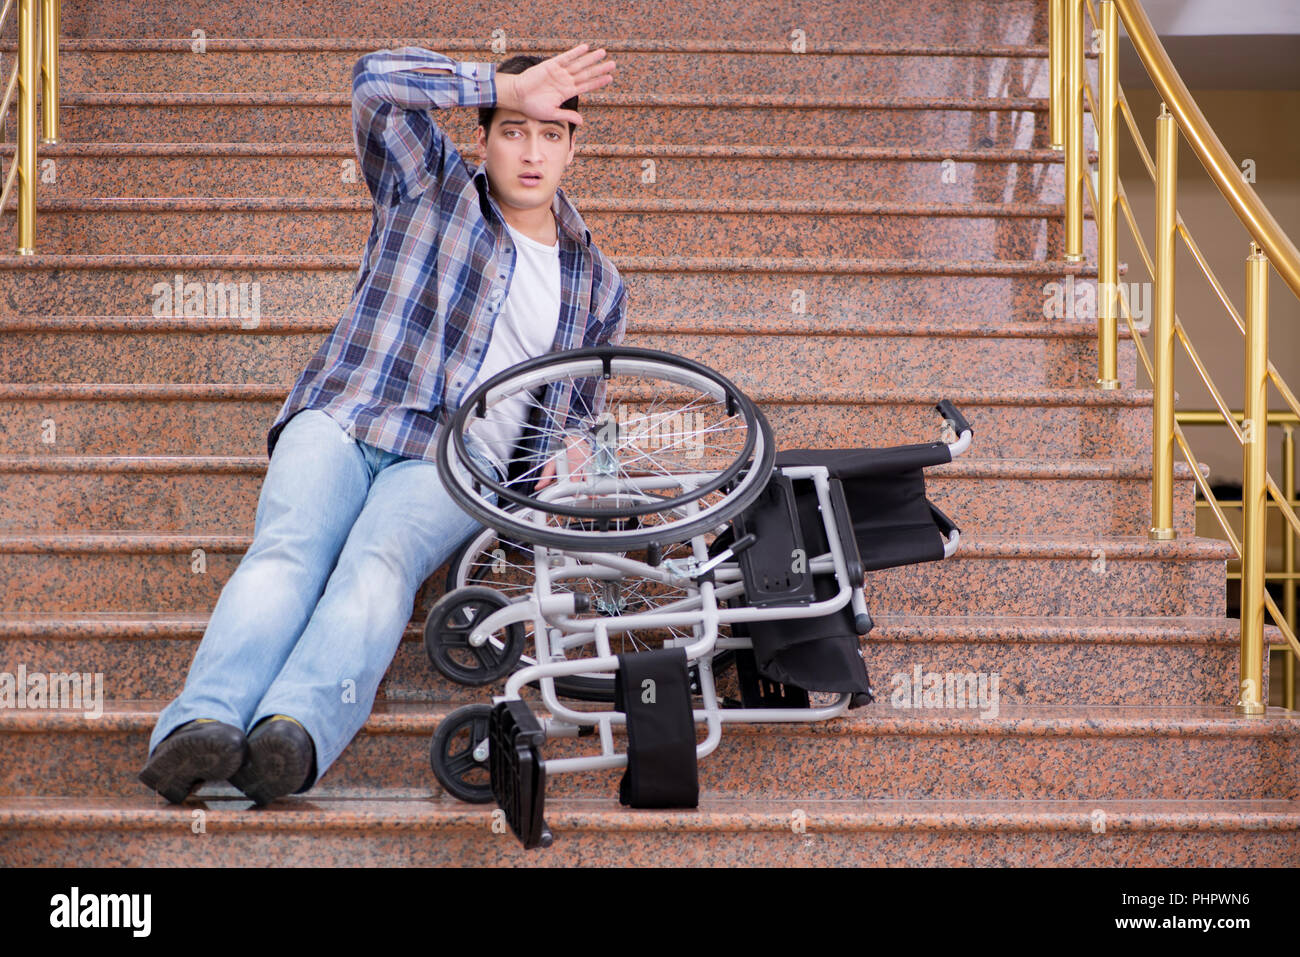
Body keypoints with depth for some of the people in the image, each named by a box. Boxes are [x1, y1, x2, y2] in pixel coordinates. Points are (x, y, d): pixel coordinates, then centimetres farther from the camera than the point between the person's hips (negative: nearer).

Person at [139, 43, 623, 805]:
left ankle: (298, 731, -57)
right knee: (287, 552, -31)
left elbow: (581, 407, 30)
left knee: (380, 562, -34)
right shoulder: (432, 188, 17)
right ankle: (202, 725, -50)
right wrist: (510, 86, 4)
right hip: (340, 419, 0)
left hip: (454, 463, 0)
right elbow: (379, 82, 1)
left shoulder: (598, 284, 24)